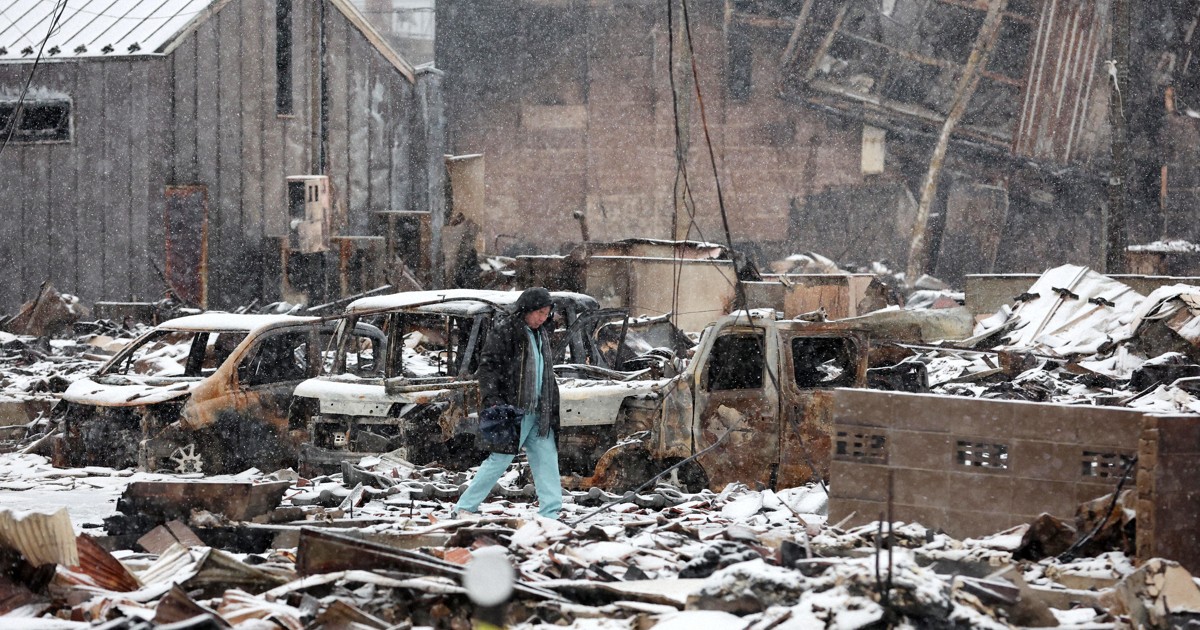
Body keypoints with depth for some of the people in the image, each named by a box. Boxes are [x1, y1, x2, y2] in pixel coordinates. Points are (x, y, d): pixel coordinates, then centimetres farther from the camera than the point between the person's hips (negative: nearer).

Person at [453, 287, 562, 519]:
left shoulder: (541, 334, 17)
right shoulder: (504, 332, -8)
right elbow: (488, 366, -13)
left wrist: (552, 408, 23)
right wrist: (492, 400, -22)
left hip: (539, 412, 8)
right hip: (512, 410, -8)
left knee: (547, 459, 3)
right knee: (500, 459, -7)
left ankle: (550, 514, 6)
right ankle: (463, 509, 0)